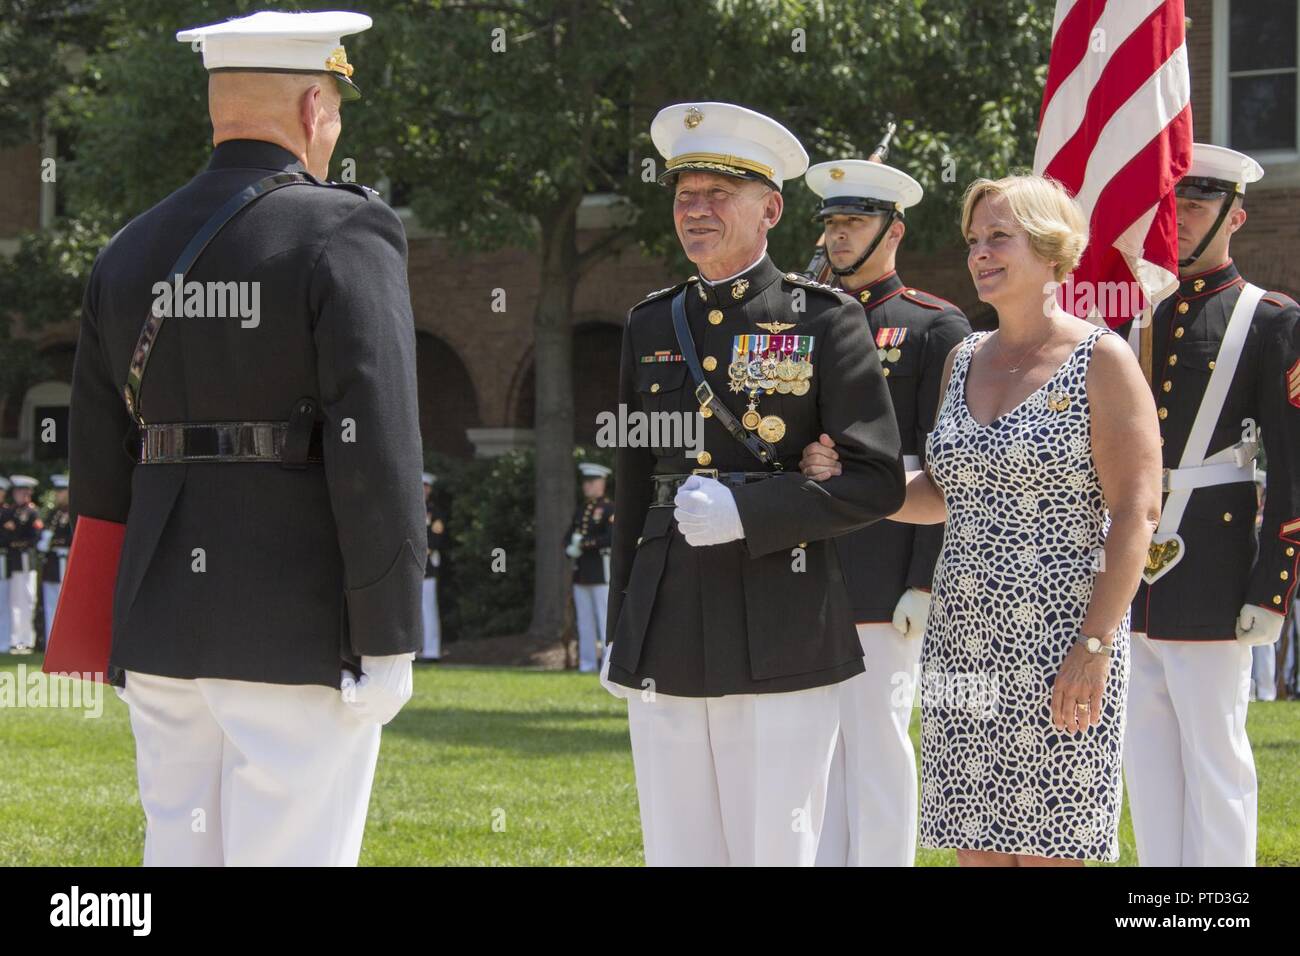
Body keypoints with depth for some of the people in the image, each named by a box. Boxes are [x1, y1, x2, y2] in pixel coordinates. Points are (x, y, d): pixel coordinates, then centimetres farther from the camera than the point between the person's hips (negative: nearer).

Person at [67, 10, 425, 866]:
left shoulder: (132, 254, 11)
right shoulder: (343, 237, -9)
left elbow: (100, 463, 14)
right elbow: (375, 450, -16)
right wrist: (388, 642, -13)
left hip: (166, 630, 7)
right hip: (300, 634, -6)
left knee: (184, 858, 11)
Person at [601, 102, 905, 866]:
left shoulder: (825, 322, -1)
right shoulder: (651, 327, 14)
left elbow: (878, 483, -6)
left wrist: (747, 510, -17)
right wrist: (621, 631, 18)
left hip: (780, 644, -5)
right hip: (666, 644, 5)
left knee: (775, 850, -3)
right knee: (678, 850, 6)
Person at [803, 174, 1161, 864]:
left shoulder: (1101, 360, -6)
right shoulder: (964, 360, 14)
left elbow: (1137, 511, -11)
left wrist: (1095, 646, -17)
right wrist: (845, 480, 2)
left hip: (1058, 646, -6)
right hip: (964, 641, 6)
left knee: (1050, 851, -3)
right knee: (976, 846, 6)